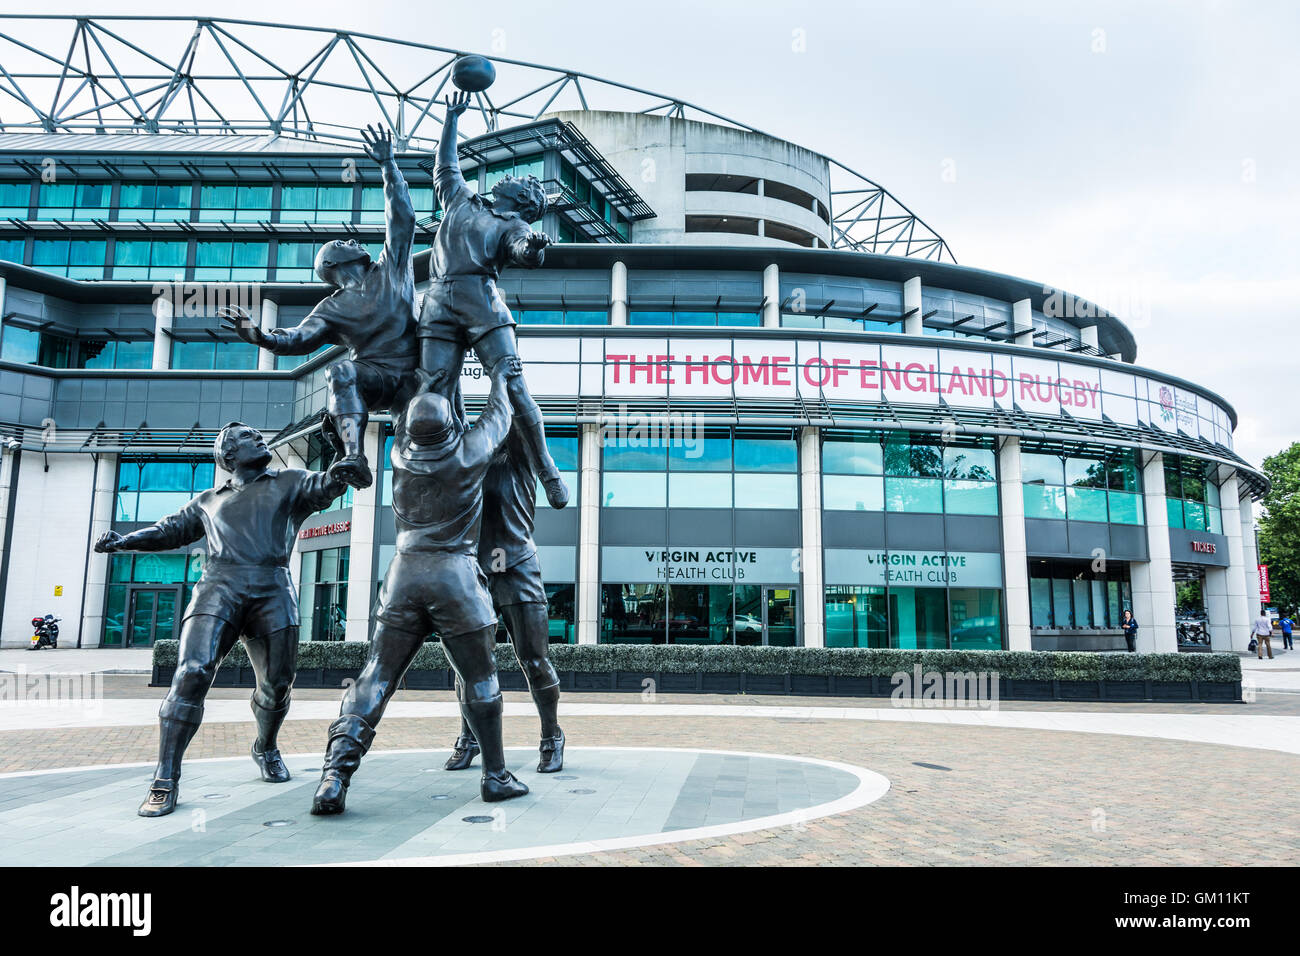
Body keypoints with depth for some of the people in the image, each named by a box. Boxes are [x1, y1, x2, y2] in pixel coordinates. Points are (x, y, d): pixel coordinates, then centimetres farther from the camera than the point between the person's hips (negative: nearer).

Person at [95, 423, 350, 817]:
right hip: (219, 588, 0)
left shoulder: (289, 482, 17)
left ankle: (266, 749, 35)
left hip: (272, 591, 0)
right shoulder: (209, 501, 25)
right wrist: (122, 541, 17)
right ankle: (165, 781, -11)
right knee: (192, 675, -18)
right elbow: (170, 530, 32)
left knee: (276, 685, 5)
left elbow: (323, 486, -1)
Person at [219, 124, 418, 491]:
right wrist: (258, 335, -19)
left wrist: (388, 166, 6)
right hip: (373, 378, -1)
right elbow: (298, 339, 0)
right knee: (340, 372, -33)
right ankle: (354, 459, -46)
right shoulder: (334, 308, 13)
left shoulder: (390, 270, 15)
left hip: (412, 379, 1)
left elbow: (401, 218, 12)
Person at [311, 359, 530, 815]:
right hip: (456, 576, -3)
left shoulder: (401, 454, 5)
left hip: (404, 575, 3)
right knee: (479, 679, 8)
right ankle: (495, 775, 16)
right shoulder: (469, 452, -3)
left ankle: (335, 774, -3)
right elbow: (497, 417, 15)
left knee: (376, 678, 5)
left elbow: (403, 426, 27)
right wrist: (499, 377, 34)